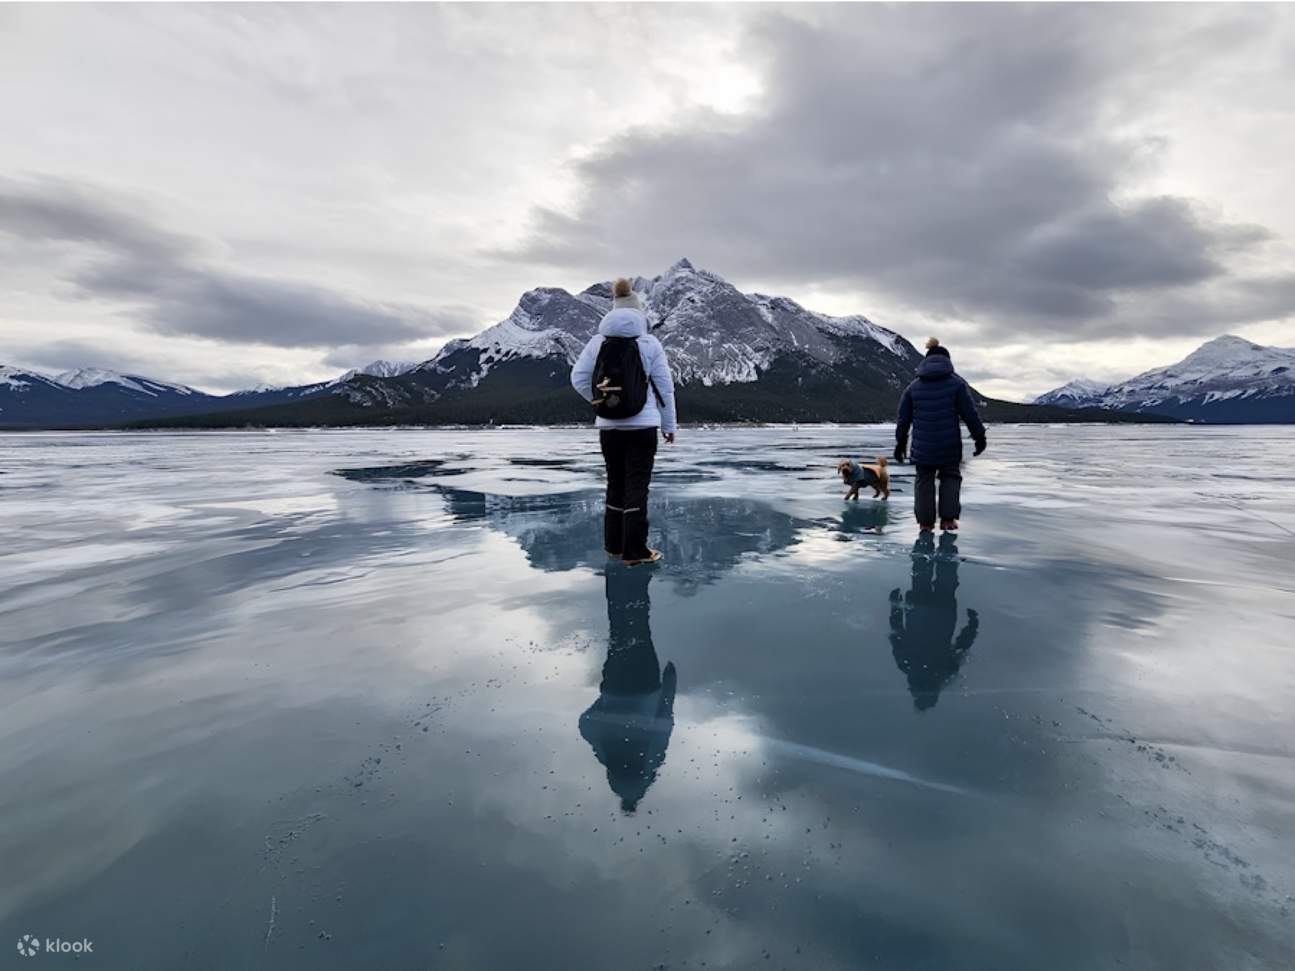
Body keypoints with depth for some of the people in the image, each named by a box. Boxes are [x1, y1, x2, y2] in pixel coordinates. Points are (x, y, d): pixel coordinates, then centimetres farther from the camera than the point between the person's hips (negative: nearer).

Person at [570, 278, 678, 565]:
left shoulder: (598, 341, 2)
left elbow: (578, 377, 0)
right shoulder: (649, 343, -4)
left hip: (609, 426, 3)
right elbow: (665, 387, -2)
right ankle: (634, 550, 3)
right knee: (637, 486, 1)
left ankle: (614, 543, 24)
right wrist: (669, 426, 7)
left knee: (615, 483, 16)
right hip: (643, 425, -3)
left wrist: (599, 401, 11)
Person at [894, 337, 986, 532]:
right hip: (950, 446, -1)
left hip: (922, 446, 2)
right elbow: (970, 414, -2)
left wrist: (901, 442, 18)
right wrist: (979, 437, 6)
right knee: (951, 477, 16)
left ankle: (925, 521, 11)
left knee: (924, 480, 13)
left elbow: (903, 418, 10)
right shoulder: (956, 383, -1)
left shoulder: (913, 387, 7)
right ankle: (948, 519, 8)